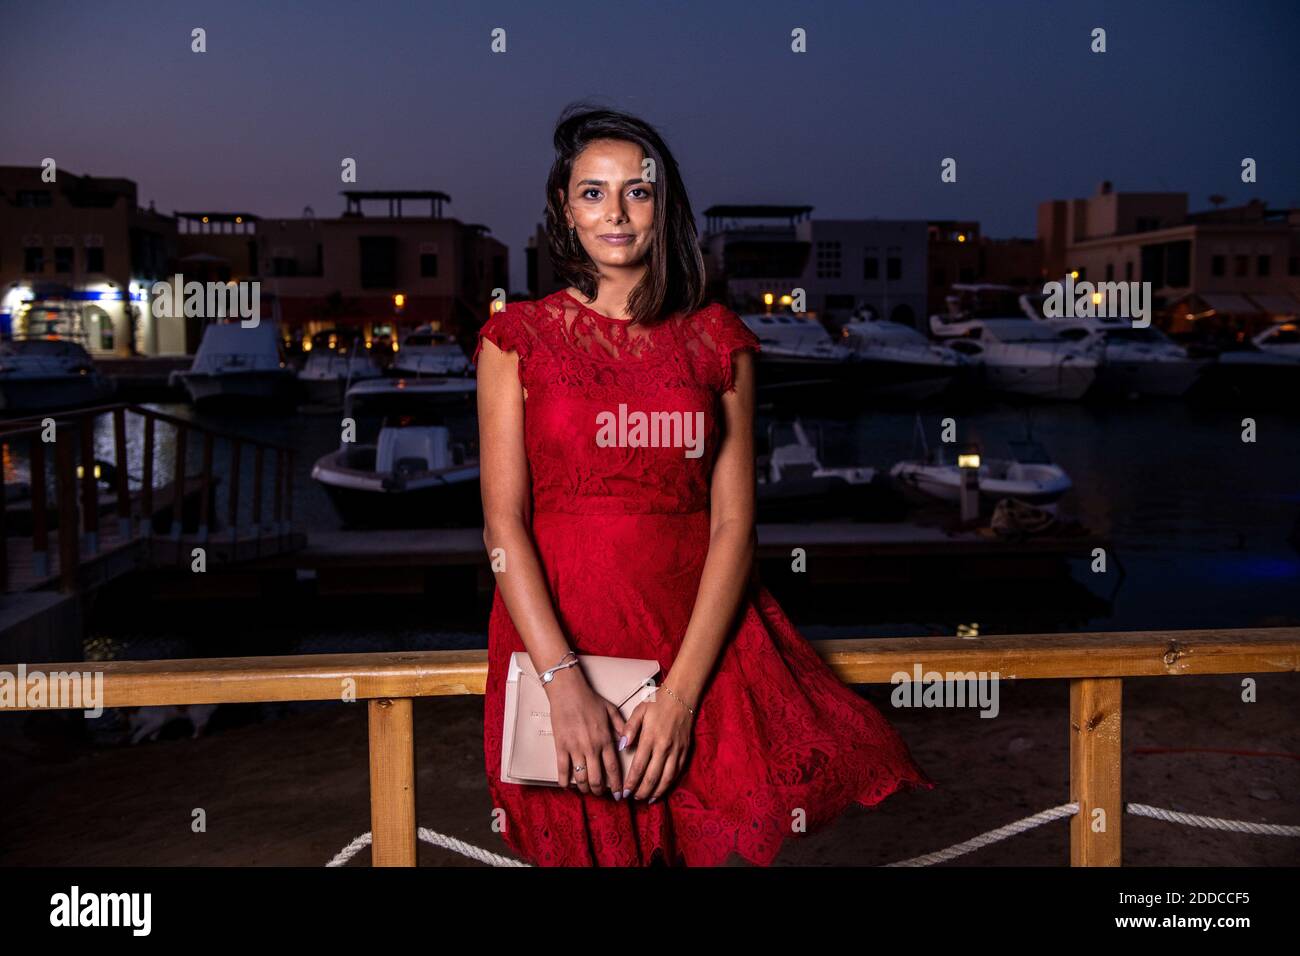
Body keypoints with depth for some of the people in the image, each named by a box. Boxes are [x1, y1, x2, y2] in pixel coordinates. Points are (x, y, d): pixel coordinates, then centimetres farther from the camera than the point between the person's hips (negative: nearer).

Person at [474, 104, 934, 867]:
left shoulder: (719, 341, 8)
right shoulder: (519, 338, 6)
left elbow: (734, 525, 0)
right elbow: (504, 523, -3)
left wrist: (681, 694, -12)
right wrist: (566, 682, -15)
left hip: (701, 639, 1)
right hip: (558, 633, 0)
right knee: (591, 845, -6)